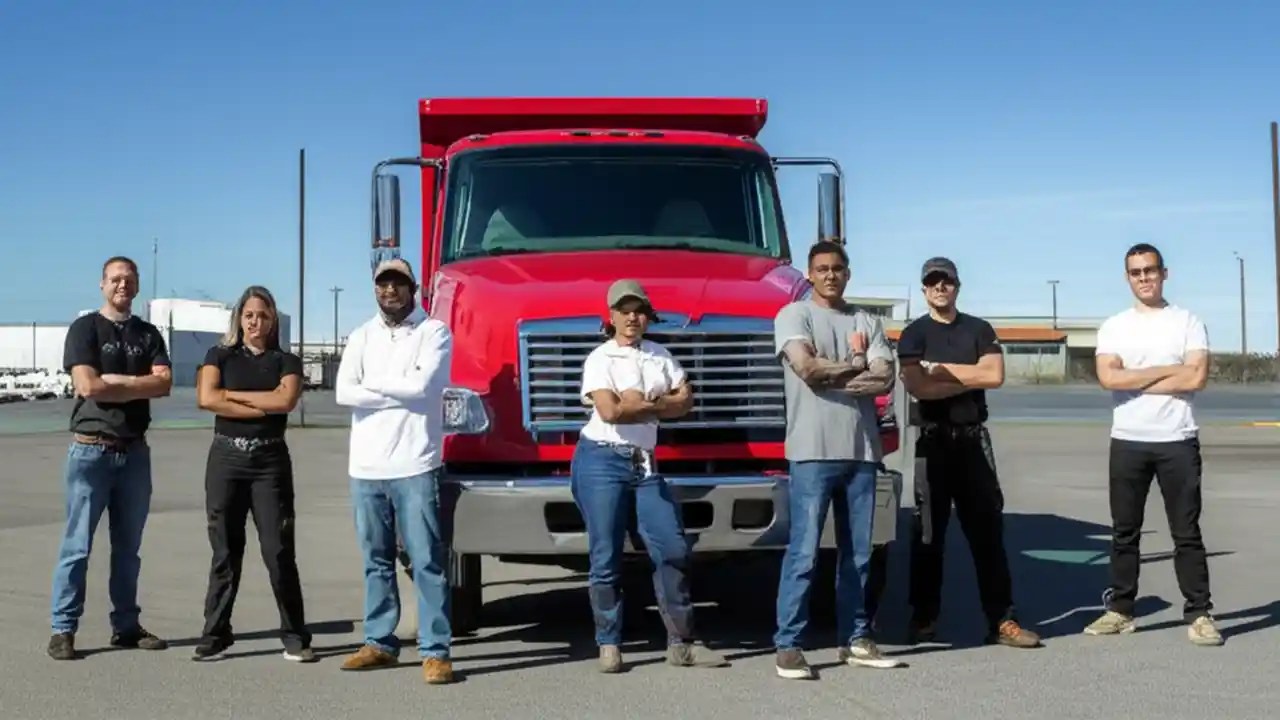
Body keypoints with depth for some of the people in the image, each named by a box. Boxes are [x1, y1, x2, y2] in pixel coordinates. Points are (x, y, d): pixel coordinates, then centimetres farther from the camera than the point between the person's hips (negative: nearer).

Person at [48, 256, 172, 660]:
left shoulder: (148, 334, 12)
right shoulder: (85, 328, 0)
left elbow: (164, 383, -3)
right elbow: (87, 387, -14)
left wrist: (115, 380, -12)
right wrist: (140, 386, -6)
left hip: (135, 451, 5)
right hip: (91, 450, -4)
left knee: (128, 546, 9)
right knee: (77, 544, -4)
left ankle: (126, 626, 15)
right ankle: (63, 630, 1)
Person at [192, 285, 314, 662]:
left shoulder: (287, 361, 9)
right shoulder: (220, 356, 10)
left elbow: (286, 400, -11)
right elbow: (206, 399, -8)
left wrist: (232, 394, -5)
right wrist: (263, 408, -9)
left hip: (271, 460, -1)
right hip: (226, 458, 1)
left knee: (279, 550, -3)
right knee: (225, 551, 4)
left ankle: (295, 637, 2)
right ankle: (215, 636, 12)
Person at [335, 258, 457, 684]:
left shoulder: (434, 332, 0)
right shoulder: (361, 337, 12)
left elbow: (422, 386, -15)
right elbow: (344, 393, -2)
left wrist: (372, 384, -2)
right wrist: (400, 394, -9)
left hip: (414, 465, -5)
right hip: (366, 466, 5)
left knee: (427, 562, -4)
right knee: (376, 561, 13)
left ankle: (435, 652, -2)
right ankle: (379, 642, 23)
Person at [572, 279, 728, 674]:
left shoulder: (661, 356, 14)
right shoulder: (600, 358, -2)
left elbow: (685, 400, 5)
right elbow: (610, 411, -17)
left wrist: (641, 404, -9)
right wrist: (658, 406, -6)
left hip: (645, 464, 5)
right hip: (601, 460, -5)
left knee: (673, 549, 0)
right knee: (606, 556, -1)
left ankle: (682, 642, 9)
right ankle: (608, 645, 9)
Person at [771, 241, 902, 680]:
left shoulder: (868, 322, 14)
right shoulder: (794, 315, 2)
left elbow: (884, 380, 0)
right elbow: (806, 368, -15)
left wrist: (830, 376, -8)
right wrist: (856, 366, -2)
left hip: (862, 451, 5)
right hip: (813, 451, -5)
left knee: (857, 552, 11)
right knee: (804, 551, -6)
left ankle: (855, 639, 20)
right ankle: (788, 646, -1)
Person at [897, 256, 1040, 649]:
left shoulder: (979, 329, 10)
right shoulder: (913, 334, 2)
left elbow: (995, 376, -6)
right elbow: (917, 387, -13)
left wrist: (940, 369, -7)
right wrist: (970, 379, -7)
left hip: (973, 438, 2)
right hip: (933, 439, -2)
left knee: (987, 529, 2)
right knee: (929, 530, 2)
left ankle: (1002, 620, 4)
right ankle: (923, 618, 11)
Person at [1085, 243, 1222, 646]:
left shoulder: (1188, 322, 2)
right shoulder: (1114, 327, 6)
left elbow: (1197, 378, -12)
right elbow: (1108, 378, -10)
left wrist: (1135, 381, -10)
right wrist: (1168, 370, -9)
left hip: (1177, 441, -2)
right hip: (1127, 442, 2)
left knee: (1186, 533, 2)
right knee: (1124, 532, 8)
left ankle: (1199, 614, 7)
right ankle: (1120, 610, 16)